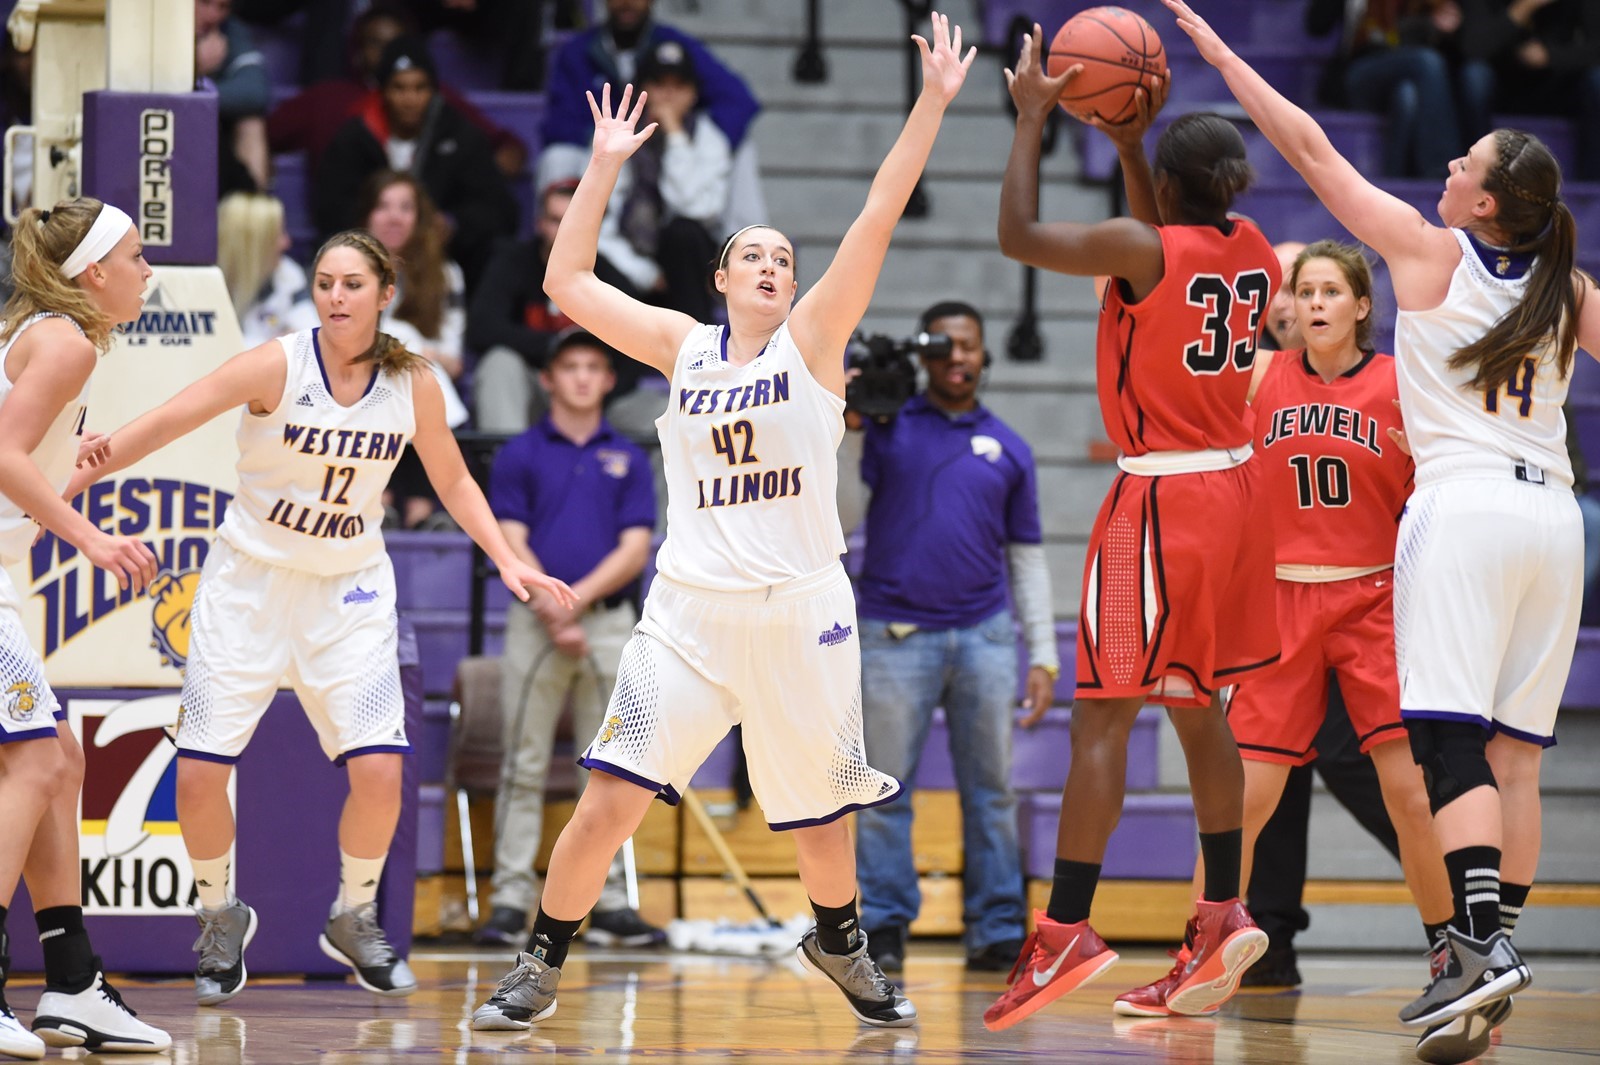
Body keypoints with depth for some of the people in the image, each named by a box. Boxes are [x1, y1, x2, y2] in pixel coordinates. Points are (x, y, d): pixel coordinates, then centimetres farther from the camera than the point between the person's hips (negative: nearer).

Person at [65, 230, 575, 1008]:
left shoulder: (413, 384, -5)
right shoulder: (276, 366, -16)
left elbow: (453, 481, 11)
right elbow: (163, 425, -19)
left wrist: (508, 562, 1)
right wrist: (60, 488, -28)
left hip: (349, 591, 2)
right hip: (249, 582, -2)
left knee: (379, 769, -12)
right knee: (199, 772, -7)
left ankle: (354, 919, 15)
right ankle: (221, 917, 21)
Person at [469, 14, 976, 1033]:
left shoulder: (812, 339, 2)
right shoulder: (682, 347, 9)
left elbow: (879, 217, -5)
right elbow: (567, 282, 10)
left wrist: (933, 104, -10)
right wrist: (605, 165, 11)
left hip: (799, 613, 0)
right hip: (690, 612, 0)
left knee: (821, 816, 13)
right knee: (610, 800, -11)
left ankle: (840, 942, 42)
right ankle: (539, 968, 3)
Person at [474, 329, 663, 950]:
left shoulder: (628, 460, 9)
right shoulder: (520, 456, 5)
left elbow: (635, 548, 1)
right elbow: (512, 545, -2)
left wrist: (578, 597, -11)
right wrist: (551, 610, -14)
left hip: (609, 622, 2)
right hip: (535, 624, -2)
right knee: (524, 768, -2)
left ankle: (610, 903, 6)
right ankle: (510, 900, -1)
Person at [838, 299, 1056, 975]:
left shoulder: (1007, 448, 13)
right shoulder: (886, 428, 7)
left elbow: (1027, 557, 15)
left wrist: (1044, 655, 10)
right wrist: (846, 430, -14)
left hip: (984, 634, 2)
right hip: (894, 633, -2)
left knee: (992, 790, 2)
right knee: (884, 789, -1)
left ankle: (997, 932, 5)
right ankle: (882, 927, 4)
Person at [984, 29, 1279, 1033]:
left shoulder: (1144, 249, -18)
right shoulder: (1252, 248, 4)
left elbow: (1019, 235, -12)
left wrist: (1033, 118, -3)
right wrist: (1127, 141, 19)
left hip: (1161, 499, -8)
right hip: (1236, 487, 8)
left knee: (1103, 714, -7)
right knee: (1199, 707, 17)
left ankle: (1066, 931, -10)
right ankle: (1225, 914, 17)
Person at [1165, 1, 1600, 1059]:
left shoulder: (1431, 252, -1)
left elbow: (1313, 150, 1)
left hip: (1465, 505, -6)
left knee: (1452, 741, -11)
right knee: (1514, 753, 7)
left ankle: (1483, 939, -27)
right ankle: (1486, 953, 7)